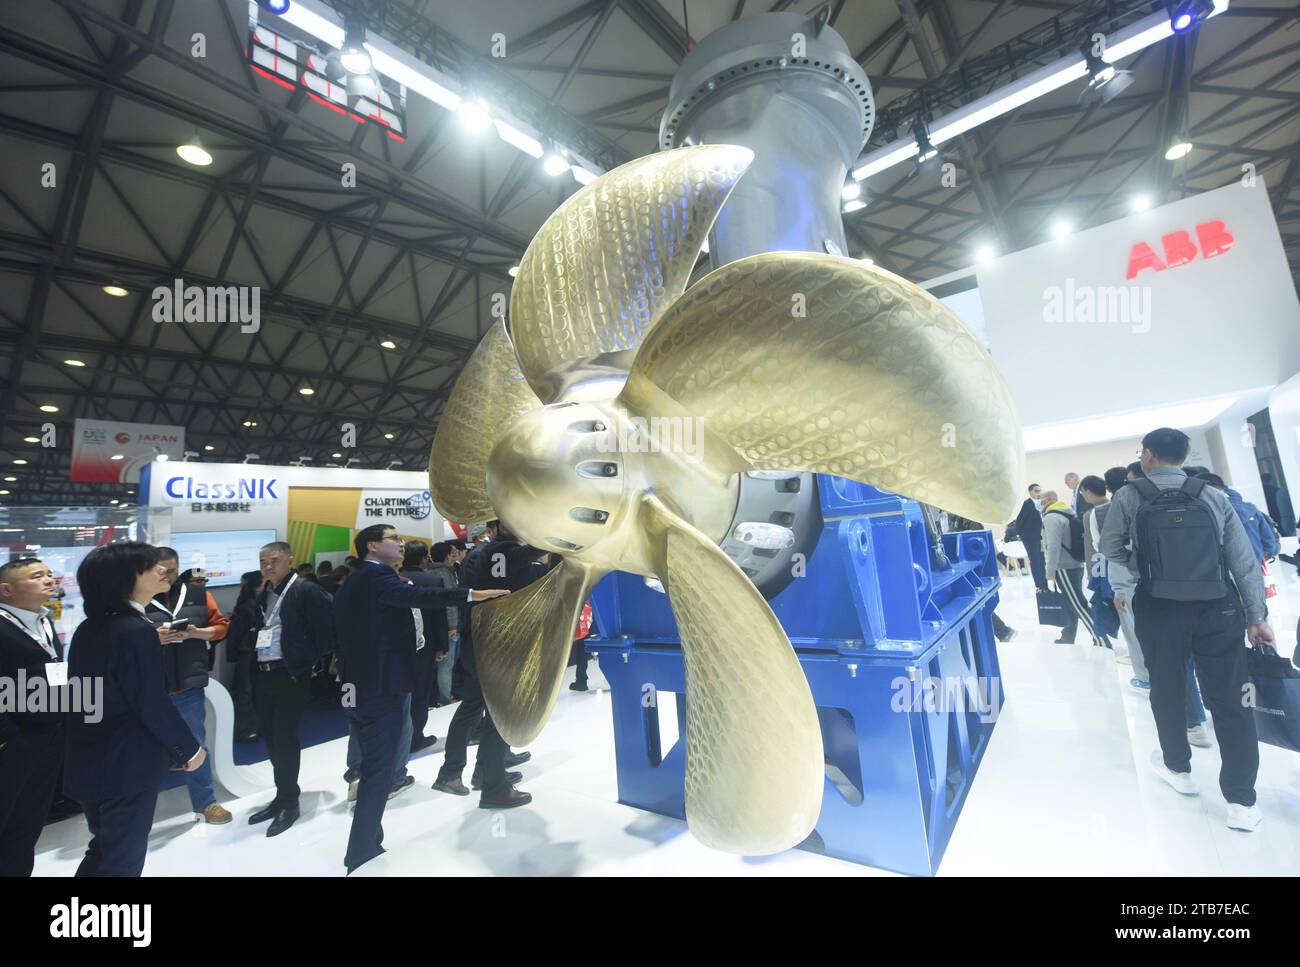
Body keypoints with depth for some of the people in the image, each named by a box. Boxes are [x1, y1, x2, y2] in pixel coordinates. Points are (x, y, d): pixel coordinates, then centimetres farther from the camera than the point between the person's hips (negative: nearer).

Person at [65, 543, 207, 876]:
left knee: (103, 849, 25)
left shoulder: (87, 629, 4)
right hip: (127, 764, -8)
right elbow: (153, 705, -22)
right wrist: (190, 748, -9)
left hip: (88, 762, 9)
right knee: (122, 859, 9)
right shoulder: (137, 630, -24)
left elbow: (86, 692, 11)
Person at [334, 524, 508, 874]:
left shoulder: (352, 583, 17)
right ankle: (361, 857, 5)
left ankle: (367, 848, 32)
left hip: (361, 687, 10)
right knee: (379, 770, -2)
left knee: (376, 766, 20)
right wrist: (471, 594, -38)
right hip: (381, 686, -10)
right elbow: (418, 596, -33)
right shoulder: (377, 575, -14)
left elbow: (342, 636, 21)